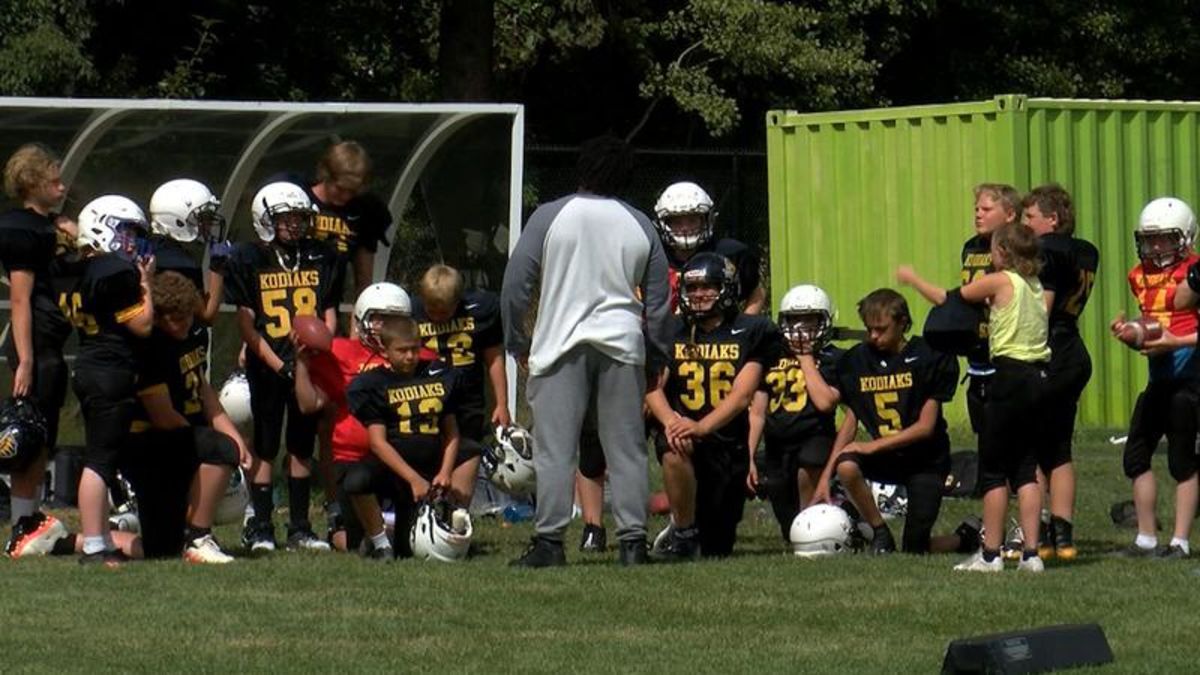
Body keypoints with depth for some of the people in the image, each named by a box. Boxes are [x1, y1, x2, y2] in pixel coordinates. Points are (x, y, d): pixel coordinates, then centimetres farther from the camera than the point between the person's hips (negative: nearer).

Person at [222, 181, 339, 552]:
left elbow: (328, 315, 12)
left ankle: (299, 527, 14)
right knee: (264, 447, -1)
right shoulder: (247, 260, -1)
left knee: (302, 447, 8)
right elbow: (246, 323, -4)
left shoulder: (320, 258, 9)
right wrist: (278, 365, -13)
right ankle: (259, 528, 3)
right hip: (266, 366, -3)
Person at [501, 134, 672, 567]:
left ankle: (550, 540, -5)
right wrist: (656, 360, 21)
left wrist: (517, 343, 12)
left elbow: (515, 284, 0)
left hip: (561, 345, -2)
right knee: (626, 447, 5)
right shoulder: (640, 226, 10)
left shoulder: (549, 218, 1)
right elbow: (659, 304, 13)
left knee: (555, 447, -2)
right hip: (622, 344, 2)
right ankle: (632, 540, 2)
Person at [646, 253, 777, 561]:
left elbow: (742, 395, -11)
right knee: (675, 450, -41)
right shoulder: (670, 331, 6)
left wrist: (701, 426, -27)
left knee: (718, 548, 5)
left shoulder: (750, 333, 0)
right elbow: (652, 387, -3)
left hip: (728, 441, 0)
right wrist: (670, 420, -26)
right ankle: (684, 533, -18)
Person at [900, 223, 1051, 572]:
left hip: (1010, 377, -6)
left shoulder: (999, 281, -6)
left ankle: (990, 553, 1)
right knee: (1026, 468, 8)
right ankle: (1030, 553, 1)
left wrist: (912, 278, 17)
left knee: (993, 470, 1)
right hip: (1041, 378, 6)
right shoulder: (1037, 286, 12)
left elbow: (945, 298, 3)